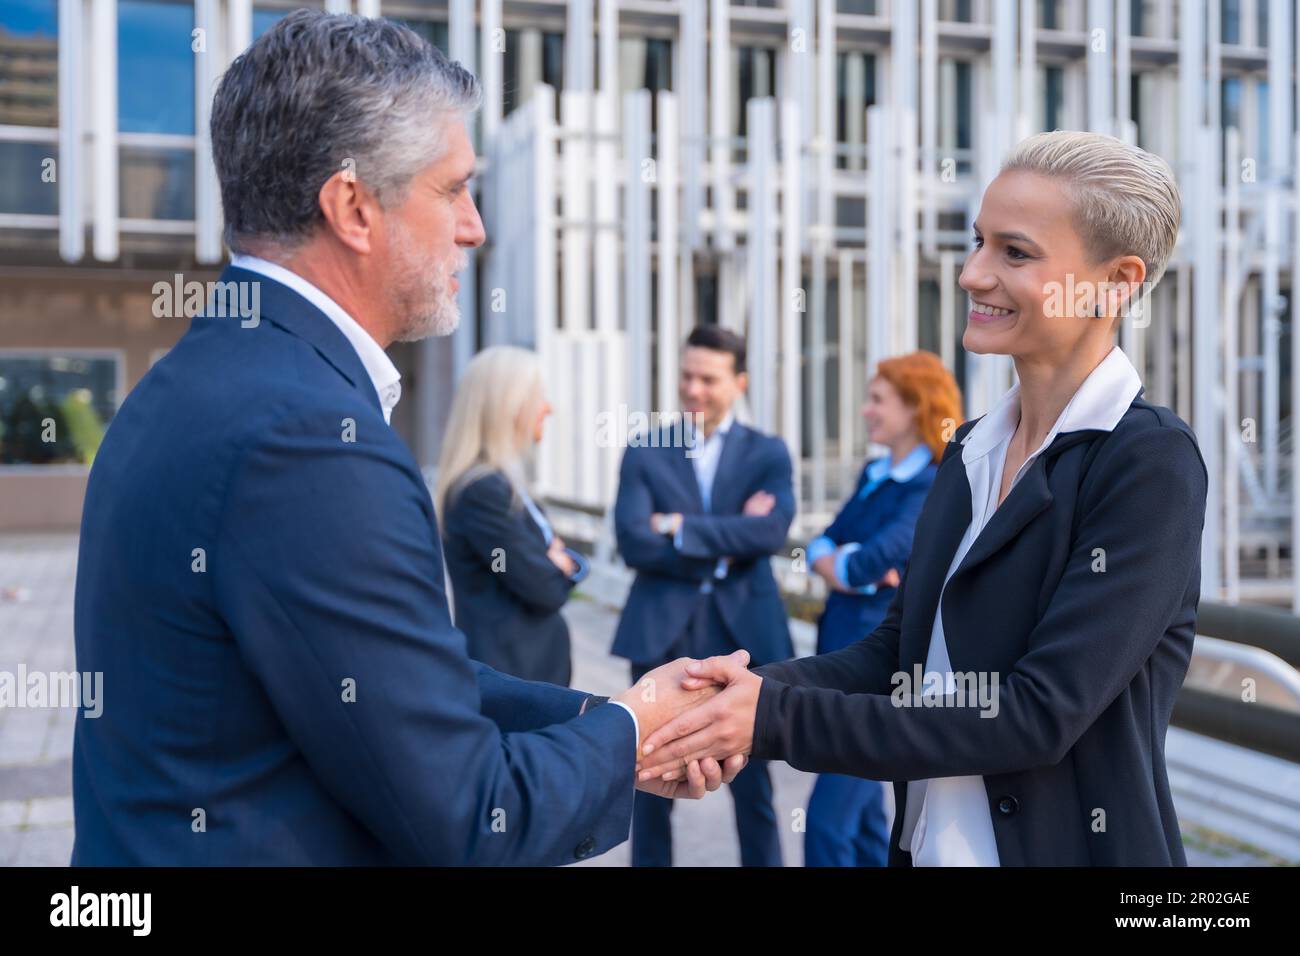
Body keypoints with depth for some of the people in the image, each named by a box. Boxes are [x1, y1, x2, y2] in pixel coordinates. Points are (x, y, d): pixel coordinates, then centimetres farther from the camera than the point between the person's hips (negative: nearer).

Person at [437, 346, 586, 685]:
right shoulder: (482, 490, -20)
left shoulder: (504, 482, 11)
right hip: (509, 666, -10)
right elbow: (545, 590, -20)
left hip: (531, 660, 10)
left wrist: (562, 561, -7)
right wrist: (564, 567, 1)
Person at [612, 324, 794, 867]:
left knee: (752, 784, 7)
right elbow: (633, 543, -9)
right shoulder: (643, 453, 5)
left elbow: (773, 531, -13)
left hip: (742, 633, 0)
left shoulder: (768, 453, 5)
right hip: (662, 634, 1)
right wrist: (726, 548, -12)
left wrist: (681, 528, -12)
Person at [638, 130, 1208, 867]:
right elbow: (900, 651, 4)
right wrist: (760, 688, -15)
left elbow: (1043, 711, -23)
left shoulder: (1150, 462, -17)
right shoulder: (975, 446, 5)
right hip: (929, 843, 6)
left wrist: (779, 720, -25)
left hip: (1072, 846, -6)